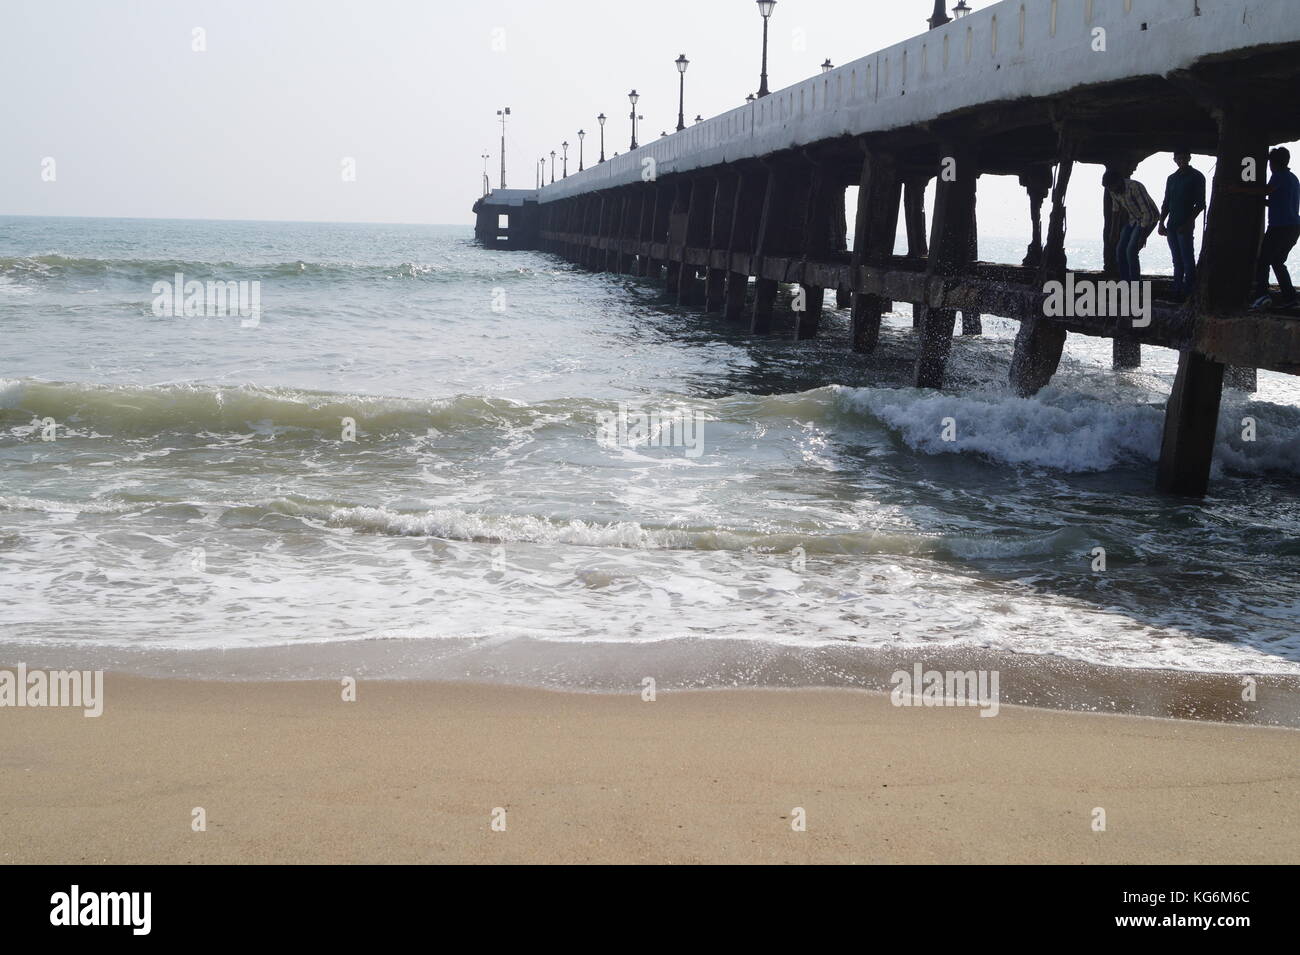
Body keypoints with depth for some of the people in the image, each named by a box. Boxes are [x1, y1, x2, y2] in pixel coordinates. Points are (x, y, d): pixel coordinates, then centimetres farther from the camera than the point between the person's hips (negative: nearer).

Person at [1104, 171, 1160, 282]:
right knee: (1120, 249, -3)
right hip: (1133, 219, 8)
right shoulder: (1113, 191, -7)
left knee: (1131, 250, -19)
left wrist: (1143, 235, -29)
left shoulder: (1135, 187, -30)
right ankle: (1124, 283, 3)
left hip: (1149, 218, -8)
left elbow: (1147, 212, -29)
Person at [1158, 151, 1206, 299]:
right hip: (1172, 225, 6)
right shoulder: (1172, 179, 18)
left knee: (1187, 260, -8)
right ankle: (1177, 291, 5)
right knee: (1177, 260, 5)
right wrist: (1162, 222, 9)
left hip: (1185, 226, -6)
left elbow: (1200, 204, -5)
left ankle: (1189, 291, -9)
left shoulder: (1196, 177, 0)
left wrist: (1188, 223, -13)